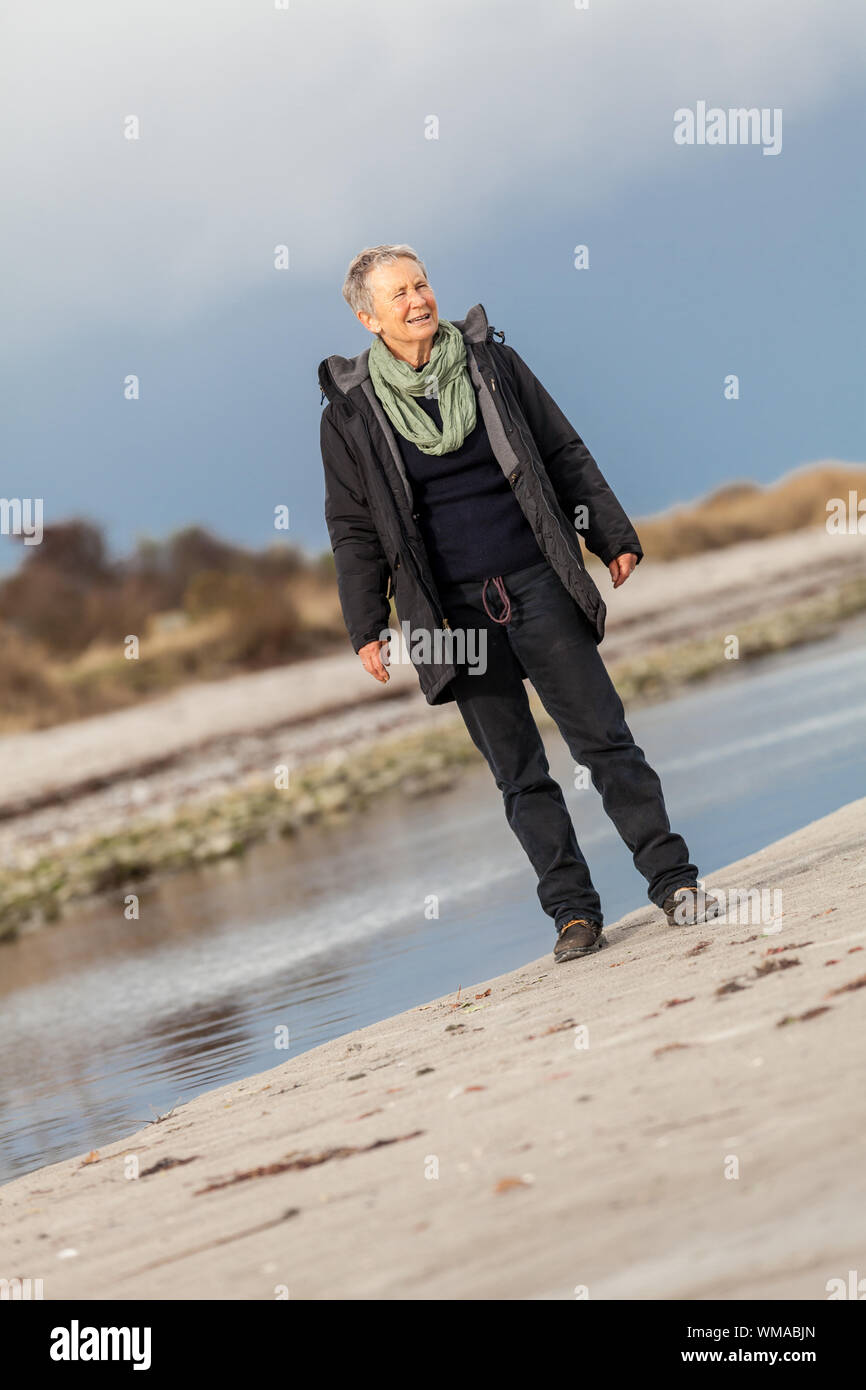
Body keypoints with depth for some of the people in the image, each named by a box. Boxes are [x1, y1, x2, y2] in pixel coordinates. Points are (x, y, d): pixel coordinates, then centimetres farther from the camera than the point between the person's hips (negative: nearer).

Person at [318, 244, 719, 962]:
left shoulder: (490, 361, 5)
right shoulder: (352, 410, 1)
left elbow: (565, 454, 11)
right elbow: (353, 528, 6)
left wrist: (612, 535, 7)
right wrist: (366, 627, 1)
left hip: (537, 583, 1)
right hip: (454, 611, 0)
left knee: (604, 737, -1)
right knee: (518, 773, 4)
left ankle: (673, 881, 6)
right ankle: (574, 910, 11)